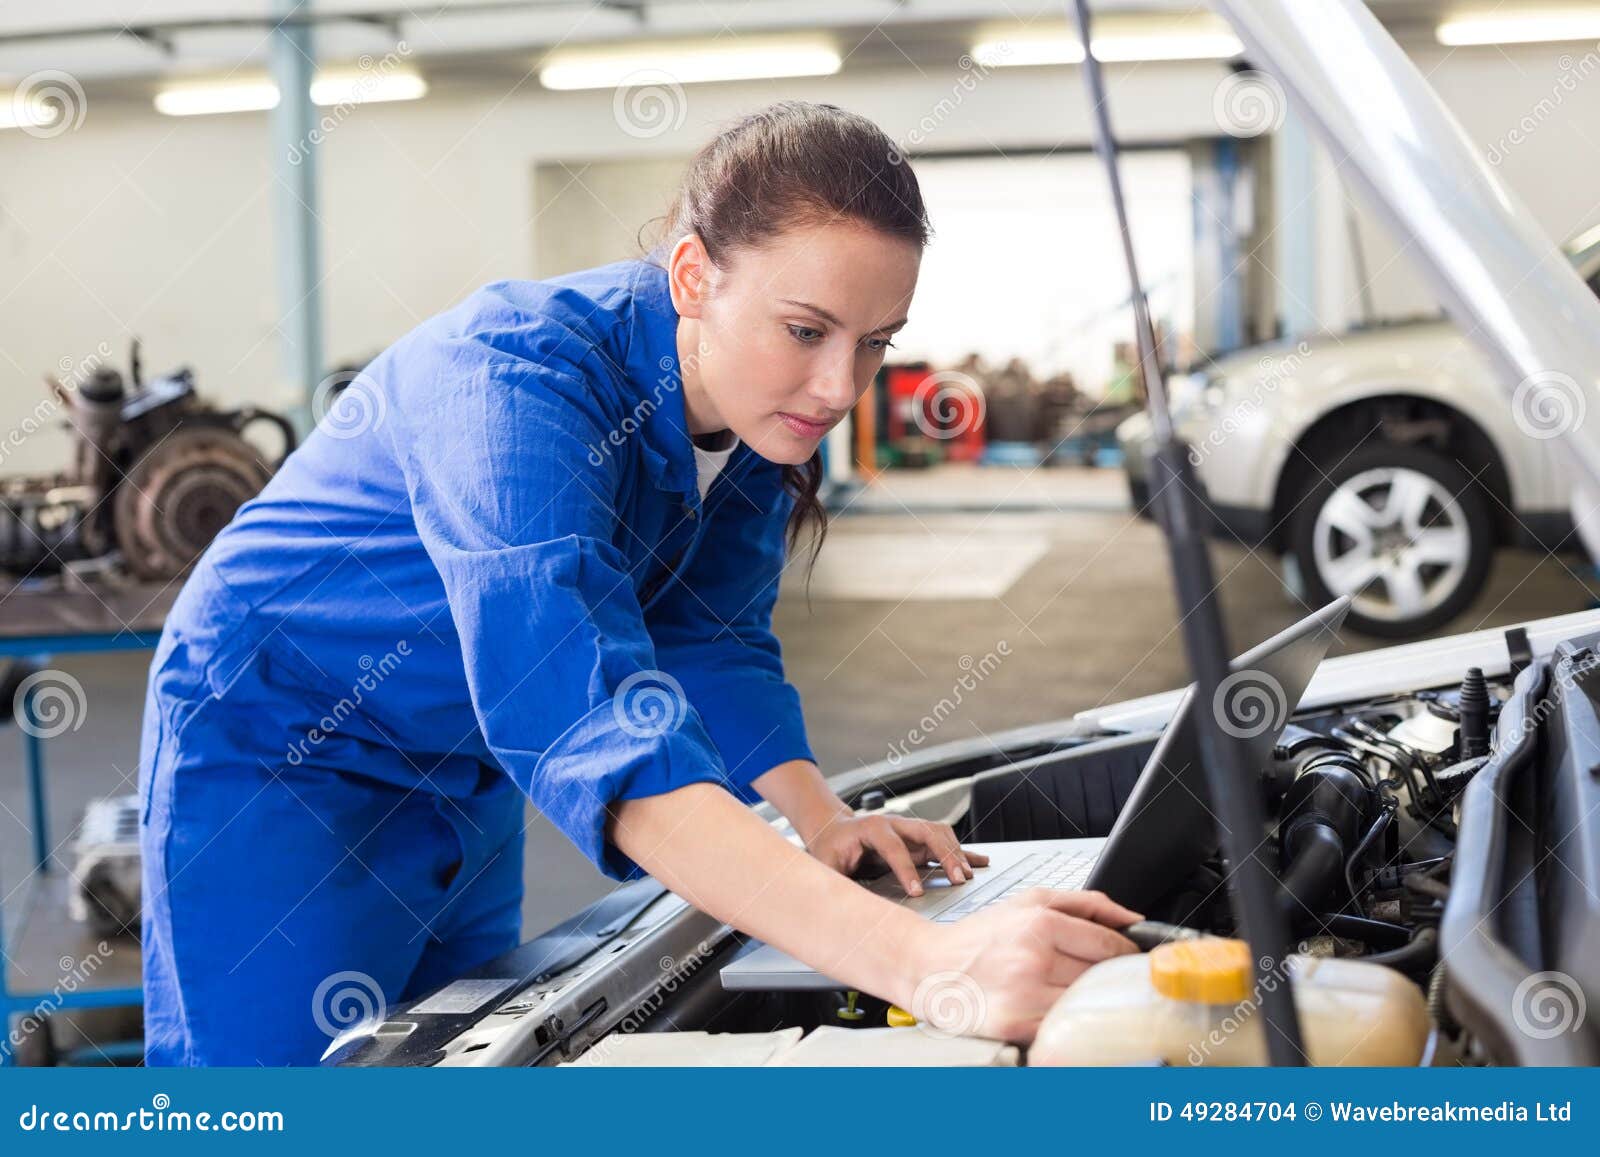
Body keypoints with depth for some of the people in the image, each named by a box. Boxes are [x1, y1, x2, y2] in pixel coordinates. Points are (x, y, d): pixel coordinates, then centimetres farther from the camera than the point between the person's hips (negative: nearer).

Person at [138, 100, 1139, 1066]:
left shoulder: (758, 411, -11)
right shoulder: (516, 378, -35)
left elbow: (712, 642, 3)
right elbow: (584, 714, -49)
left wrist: (823, 820, -16)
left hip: (464, 772, 7)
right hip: (268, 745, -7)